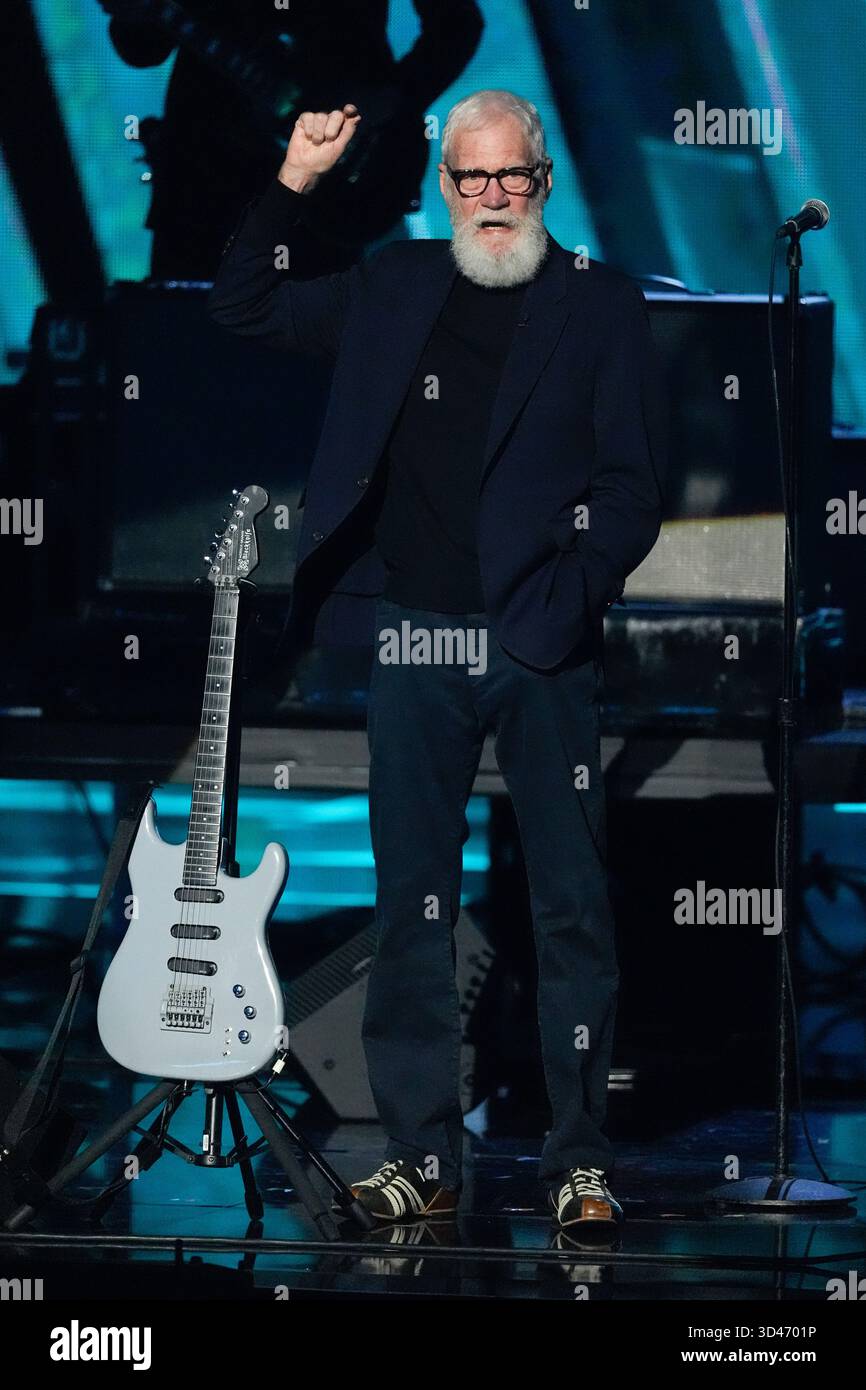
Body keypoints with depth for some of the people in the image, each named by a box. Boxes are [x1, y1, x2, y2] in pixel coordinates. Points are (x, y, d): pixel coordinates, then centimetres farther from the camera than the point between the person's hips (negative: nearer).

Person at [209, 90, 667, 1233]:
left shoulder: (602, 306, 5)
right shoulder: (392, 290, 13)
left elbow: (635, 487, 1)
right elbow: (244, 307, 20)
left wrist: (570, 599, -11)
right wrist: (295, 181, 8)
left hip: (543, 646, -3)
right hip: (414, 641, 3)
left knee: (573, 904, -2)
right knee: (413, 904, 4)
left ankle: (579, 1161, 4)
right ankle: (423, 1160, 9)